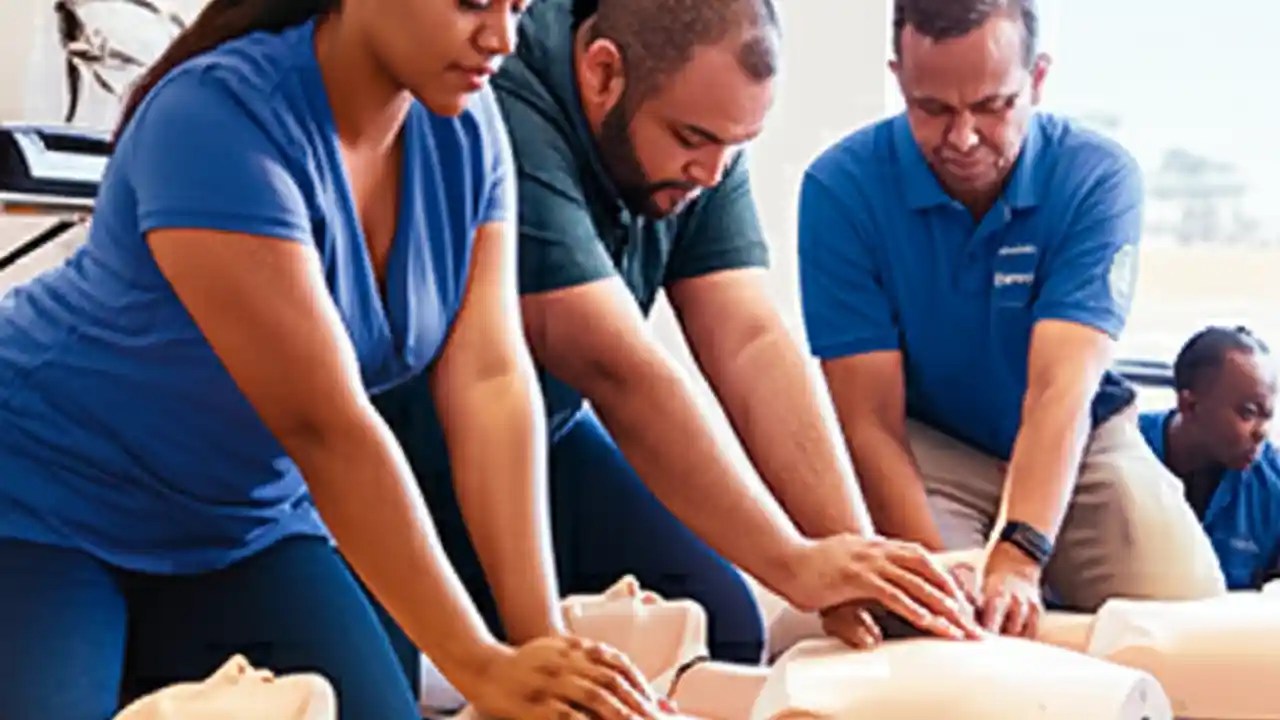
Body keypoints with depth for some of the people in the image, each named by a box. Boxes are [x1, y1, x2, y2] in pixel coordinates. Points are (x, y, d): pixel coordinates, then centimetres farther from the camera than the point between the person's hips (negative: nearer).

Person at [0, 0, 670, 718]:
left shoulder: (466, 127, -7)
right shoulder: (220, 120, -29)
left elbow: (492, 380, -15)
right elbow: (325, 425, -32)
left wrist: (543, 632, -24)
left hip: (247, 520, 7)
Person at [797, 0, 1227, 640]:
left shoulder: (1098, 177, -19)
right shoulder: (842, 187, -20)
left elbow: (1061, 390, -30)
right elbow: (871, 418, -22)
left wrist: (1018, 557, -47)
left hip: (1081, 446, 1)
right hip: (926, 449, -1)